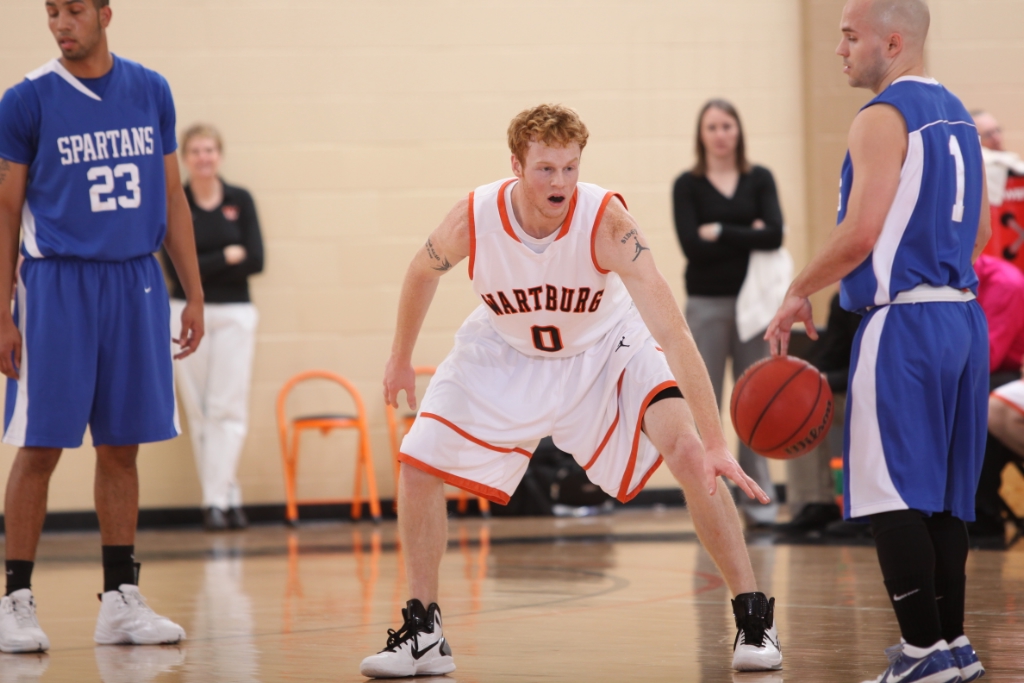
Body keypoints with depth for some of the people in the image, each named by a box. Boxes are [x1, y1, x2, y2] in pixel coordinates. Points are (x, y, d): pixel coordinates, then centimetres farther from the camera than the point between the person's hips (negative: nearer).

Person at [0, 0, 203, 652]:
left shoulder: (151, 91, 6)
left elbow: (172, 199, 12)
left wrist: (195, 295, 8)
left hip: (136, 282, 3)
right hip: (57, 283, -3)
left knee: (122, 447, 8)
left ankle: (122, 598, 14)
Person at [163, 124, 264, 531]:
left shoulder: (240, 200, 3)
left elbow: (255, 261, -5)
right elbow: (177, 267, -9)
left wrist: (202, 268, -9)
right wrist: (227, 257, -9)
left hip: (234, 314, 0)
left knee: (228, 408, -7)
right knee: (199, 411, 1)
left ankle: (216, 500, -9)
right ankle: (228, 497, 8)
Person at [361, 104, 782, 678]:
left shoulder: (608, 221, -35)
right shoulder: (473, 220, -27)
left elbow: (673, 335, -40)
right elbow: (424, 271, -1)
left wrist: (714, 442, -47)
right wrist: (401, 360, 11)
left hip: (605, 349, -2)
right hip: (505, 353, 3)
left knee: (691, 457, -23)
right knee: (419, 467, -7)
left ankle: (754, 619, -10)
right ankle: (423, 635, 10)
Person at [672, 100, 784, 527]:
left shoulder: (759, 180, 5)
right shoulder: (688, 185, 1)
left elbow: (774, 235, -9)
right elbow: (691, 245, -12)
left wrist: (721, 233, -11)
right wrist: (747, 234, -12)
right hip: (706, 303, -1)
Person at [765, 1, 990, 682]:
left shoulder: (883, 118, -11)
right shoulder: (956, 115, 16)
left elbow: (859, 235, -18)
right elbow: (980, 230, 21)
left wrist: (800, 292, -5)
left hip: (903, 321, -9)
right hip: (963, 314, 9)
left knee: (892, 497, -7)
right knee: (941, 495, 13)